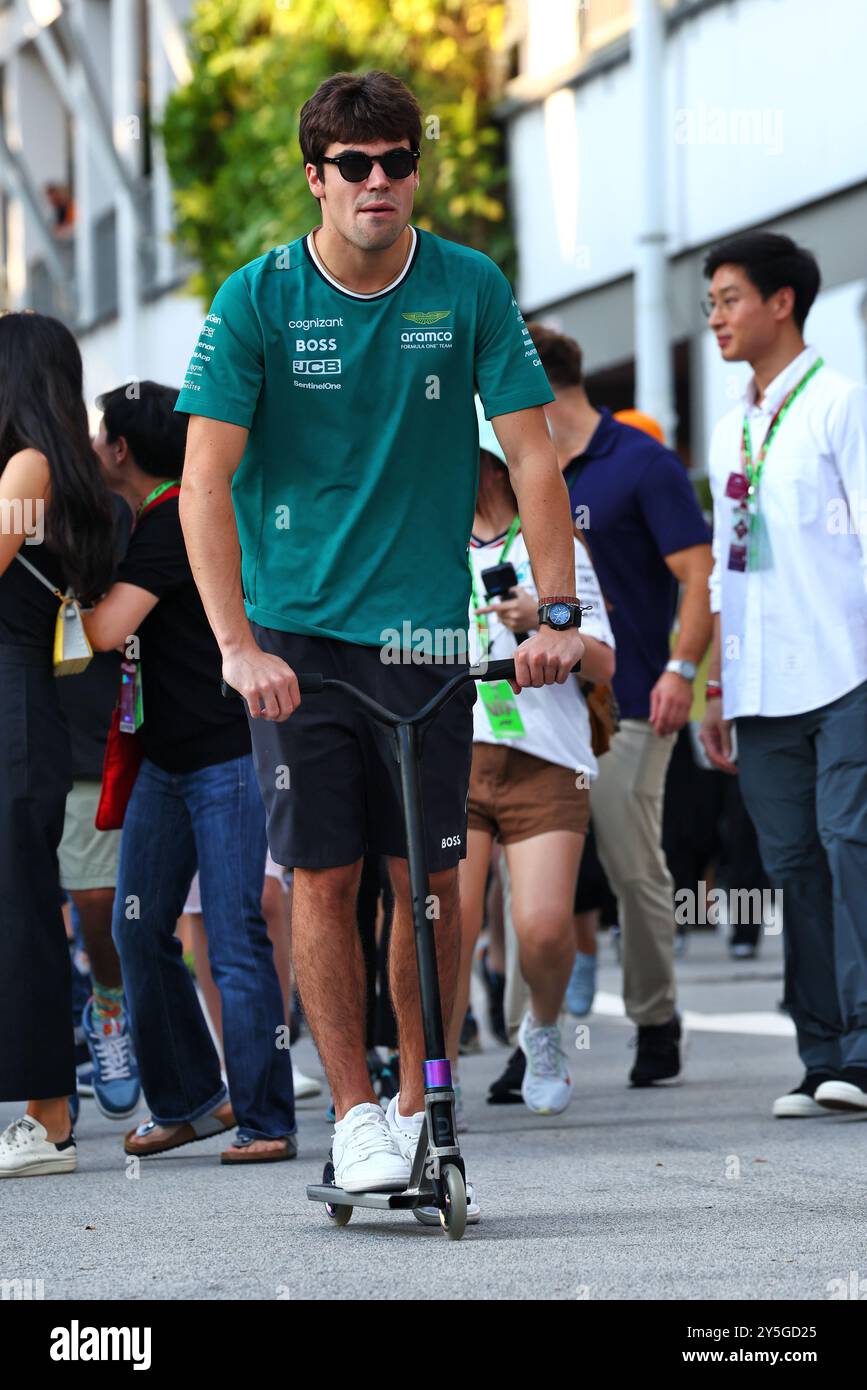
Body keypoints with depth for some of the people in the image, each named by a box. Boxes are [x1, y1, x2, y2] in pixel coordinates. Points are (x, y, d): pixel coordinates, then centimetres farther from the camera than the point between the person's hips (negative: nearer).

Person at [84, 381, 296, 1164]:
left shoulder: (177, 525, -15)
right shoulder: (140, 524, 14)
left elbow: (106, 631, -23)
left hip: (228, 754, -9)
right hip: (165, 760, 9)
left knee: (237, 941, -9)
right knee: (139, 931, 7)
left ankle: (265, 1120, -5)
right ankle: (189, 1100, 17)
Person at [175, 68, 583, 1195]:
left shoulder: (469, 288, -3)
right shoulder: (257, 299, -6)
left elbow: (532, 454, -1)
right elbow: (206, 479, -11)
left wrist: (559, 613, -11)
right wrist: (237, 644, -20)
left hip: (428, 628, 1)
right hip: (298, 633, -1)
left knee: (428, 875, 1)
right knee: (324, 876, -2)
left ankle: (421, 1104, 15)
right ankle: (355, 1114, 8)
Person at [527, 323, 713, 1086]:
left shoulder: (643, 464, -3)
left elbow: (701, 574, -8)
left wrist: (681, 668, -20)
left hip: (625, 707, -6)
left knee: (635, 870, -4)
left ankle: (657, 1023, 12)